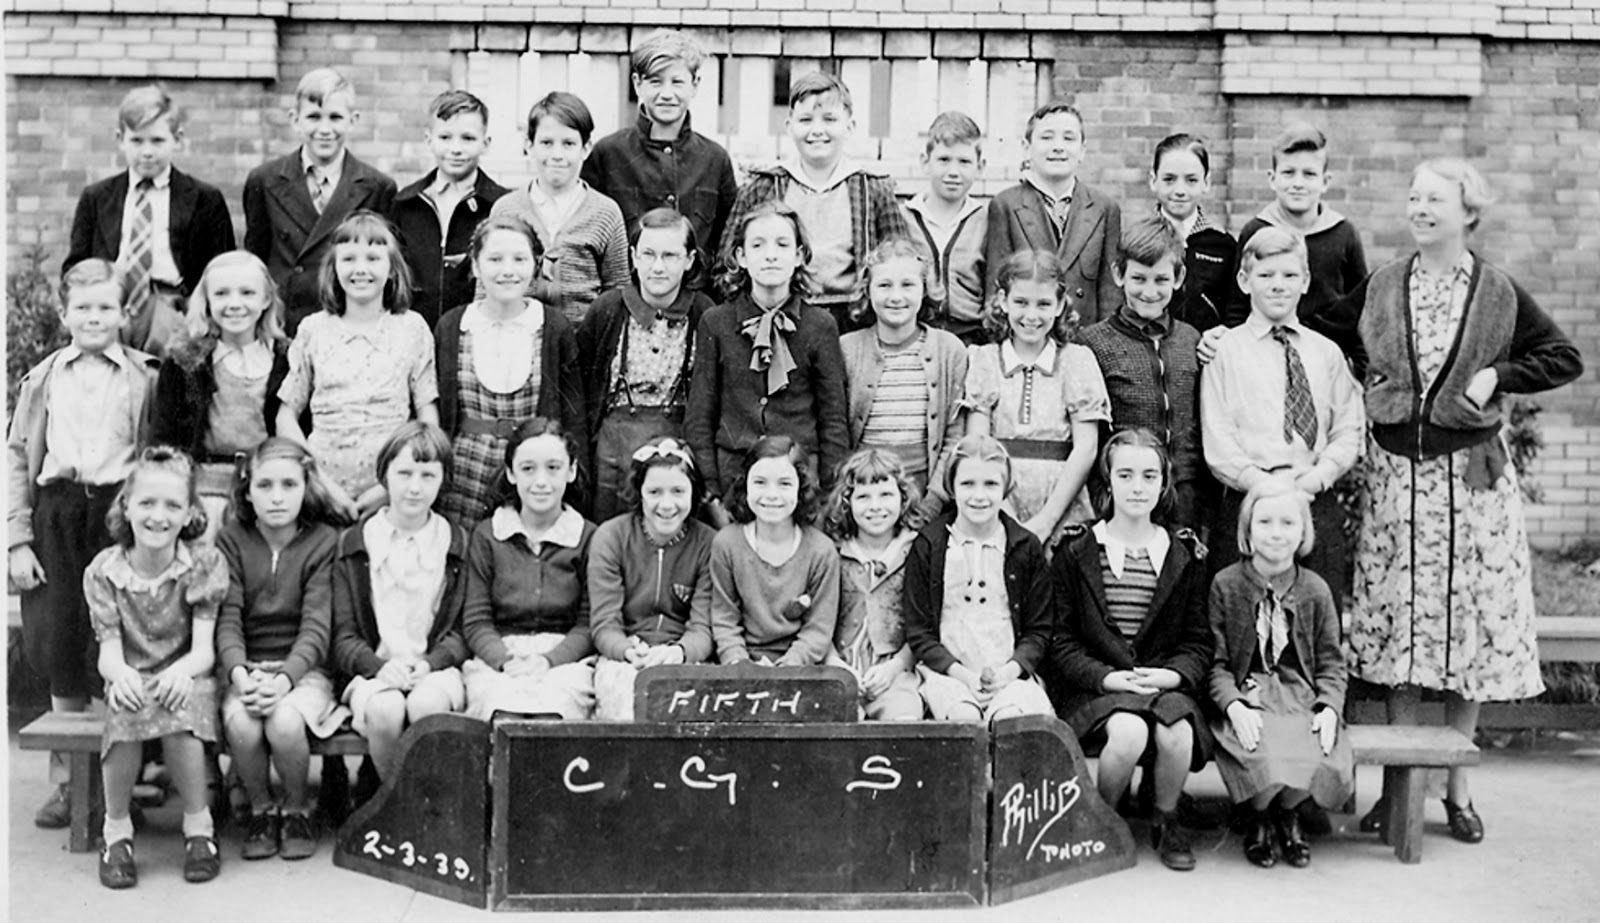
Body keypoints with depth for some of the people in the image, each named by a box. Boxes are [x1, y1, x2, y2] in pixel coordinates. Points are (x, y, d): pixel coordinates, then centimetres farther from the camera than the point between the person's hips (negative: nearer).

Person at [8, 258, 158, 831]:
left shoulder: (146, 378, 6)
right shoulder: (43, 379, 12)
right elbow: (18, 458, 10)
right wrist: (17, 540, 2)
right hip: (57, 515, 2)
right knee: (60, 649, 4)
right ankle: (66, 781, 15)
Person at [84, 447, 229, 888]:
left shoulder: (205, 563, -5)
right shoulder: (102, 570, -2)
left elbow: (204, 648, -11)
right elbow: (109, 650, -8)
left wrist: (182, 670, -35)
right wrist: (119, 674, -33)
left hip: (184, 680, -1)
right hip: (132, 681, 1)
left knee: (177, 709, -34)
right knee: (125, 713, -33)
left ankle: (198, 825, -14)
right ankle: (116, 829, -12)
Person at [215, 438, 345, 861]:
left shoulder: (324, 541, -2)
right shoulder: (231, 540, 4)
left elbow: (316, 626, -11)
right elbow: (227, 619, -5)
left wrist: (284, 678, -26)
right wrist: (239, 673, -24)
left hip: (303, 667, -2)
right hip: (245, 666, 2)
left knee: (284, 723, -31)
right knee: (240, 723, -29)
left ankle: (297, 809, 0)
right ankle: (261, 809, 0)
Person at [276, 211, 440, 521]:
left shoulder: (411, 329, 3)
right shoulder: (313, 330, 5)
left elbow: (428, 420, 1)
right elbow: (286, 416, 5)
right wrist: (322, 483, -6)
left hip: (392, 494, -1)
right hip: (322, 492, 1)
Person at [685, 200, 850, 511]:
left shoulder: (820, 326, 2)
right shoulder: (714, 324, 3)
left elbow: (834, 421, 3)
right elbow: (699, 418, 3)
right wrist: (709, 495, -3)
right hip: (732, 472, 0)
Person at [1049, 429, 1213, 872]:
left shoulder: (1185, 554, 11)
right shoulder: (1076, 551, 5)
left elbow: (1199, 641, 9)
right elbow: (1062, 640, 1)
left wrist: (1173, 674, -12)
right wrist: (1107, 676, -15)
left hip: (1167, 683, 2)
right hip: (1094, 686, -2)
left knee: (1177, 734, -30)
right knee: (1129, 732, -33)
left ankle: (1166, 820, 3)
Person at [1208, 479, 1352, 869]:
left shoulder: (1315, 591, 9)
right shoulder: (1225, 584, 1)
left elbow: (1331, 661, 10)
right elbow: (1216, 661, -1)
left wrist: (1329, 707, -9)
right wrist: (1234, 705, -18)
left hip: (1301, 695, 3)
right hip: (1247, 695, -2)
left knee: (1322, 761, -27)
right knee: (1270, 760, -31)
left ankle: (1288, 815, 10)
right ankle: (1259, 819, 7)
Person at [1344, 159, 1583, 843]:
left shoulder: (1498, 293, 3)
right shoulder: (1379, 288, 7)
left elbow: (1565, 359, 8)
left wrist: (1496, 376, -5)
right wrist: (1370, 401, 5)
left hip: (1472, 476, -1)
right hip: (1394, 472, 1)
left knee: (1472, 624, 1)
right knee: (1396, 623, 2)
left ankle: (1458, 787, 13)